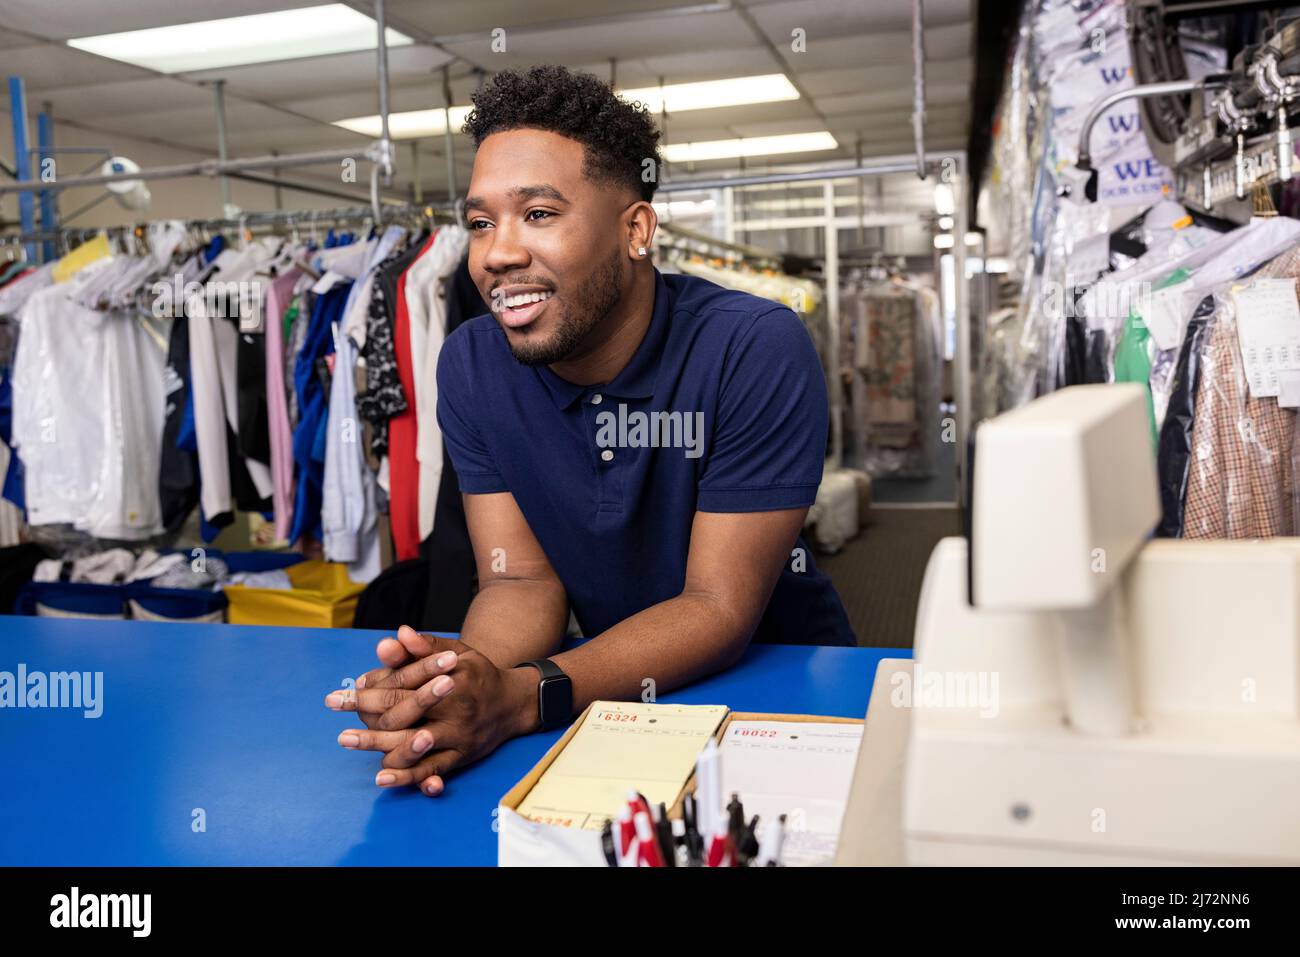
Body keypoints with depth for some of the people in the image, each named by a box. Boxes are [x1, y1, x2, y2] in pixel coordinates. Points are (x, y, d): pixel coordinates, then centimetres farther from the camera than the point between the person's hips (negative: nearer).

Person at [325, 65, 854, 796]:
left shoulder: (756, 350, -20)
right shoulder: (471, 367, -7)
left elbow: (720, 607, -21)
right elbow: (523, 580, -7)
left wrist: (522, 696, -34)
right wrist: (468, 675, -30)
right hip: (615, 690, 2)